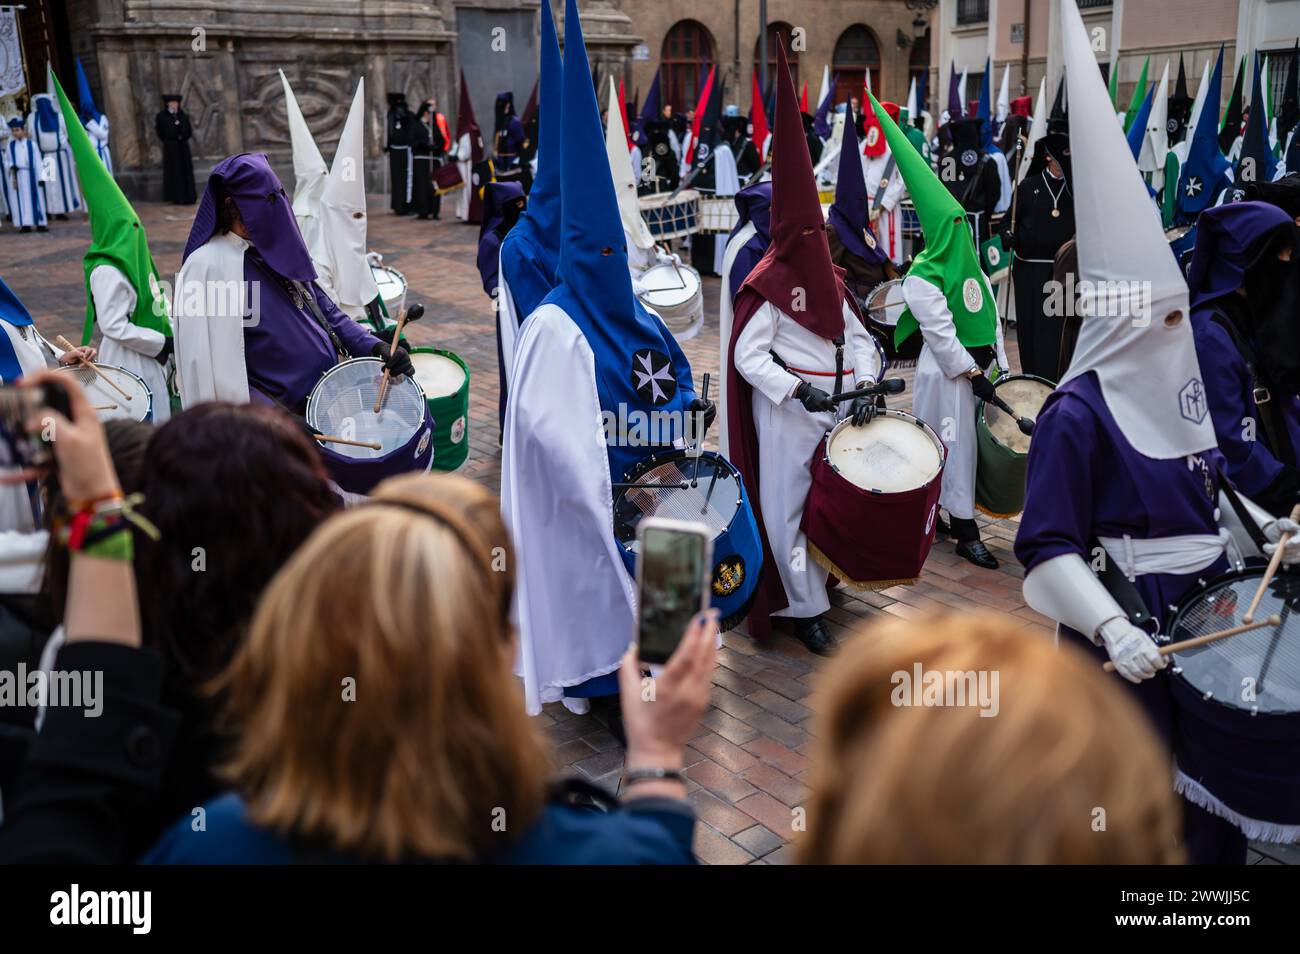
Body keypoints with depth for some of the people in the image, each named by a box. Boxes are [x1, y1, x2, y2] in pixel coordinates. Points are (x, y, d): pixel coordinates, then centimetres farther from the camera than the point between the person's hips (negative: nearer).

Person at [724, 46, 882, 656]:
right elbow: (747, 355, -13)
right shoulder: (767, 284, -9)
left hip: (834, 406, 7)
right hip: (787, 412, -7)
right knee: (788, 508, -1)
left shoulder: (828, 277, 12)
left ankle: (819, 574, 33)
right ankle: (806, 611, 7)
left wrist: (865, 385, -6)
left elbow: (855, 336, 12)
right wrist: (799, 390, -22)